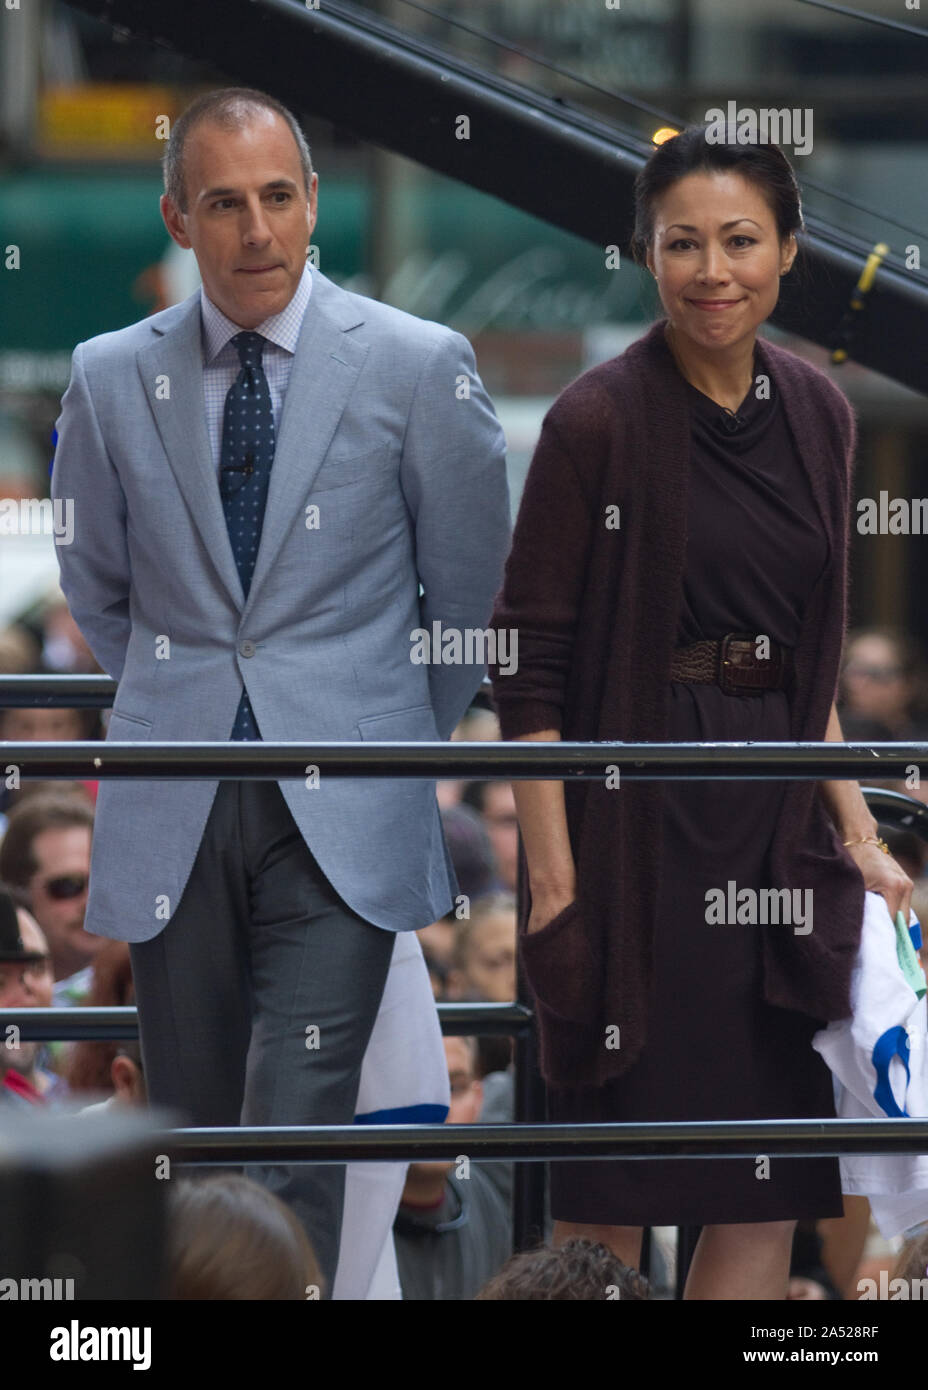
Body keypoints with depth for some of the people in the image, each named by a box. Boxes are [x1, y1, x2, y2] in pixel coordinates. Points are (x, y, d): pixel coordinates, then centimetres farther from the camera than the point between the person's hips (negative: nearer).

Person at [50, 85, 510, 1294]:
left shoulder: (418, 367, -1)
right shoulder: (112, 378, 5)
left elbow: (472, 592, 8)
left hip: (341, 816, -3)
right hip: (172, 816, 3)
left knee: (296, 1137, -14)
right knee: (189, 1131, 8)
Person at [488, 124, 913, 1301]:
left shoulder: (815, 414, 8)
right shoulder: (598, 421, -11)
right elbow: (527, 666, -11)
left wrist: (854, 833, 11)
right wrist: (553, 881, -16)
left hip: (775, 818, 6)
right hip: (638, 816, -6)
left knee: (770, 1190, 5)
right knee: (611, 1198, -1)